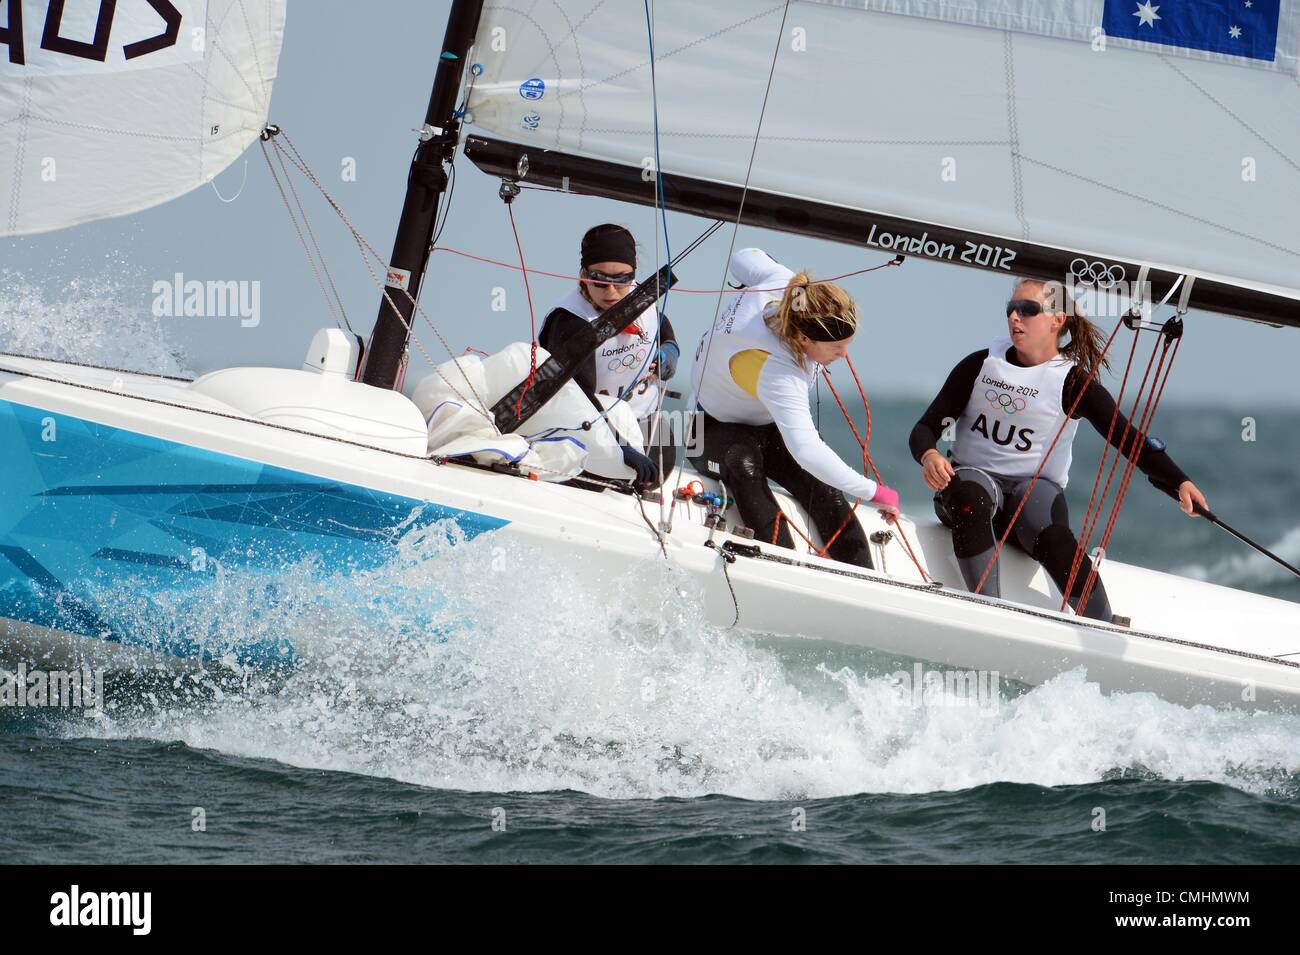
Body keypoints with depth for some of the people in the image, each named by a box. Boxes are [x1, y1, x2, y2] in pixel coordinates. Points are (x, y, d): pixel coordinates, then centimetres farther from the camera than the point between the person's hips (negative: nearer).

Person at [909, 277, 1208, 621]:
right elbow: (926, 427, 3)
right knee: (970, 497, -36)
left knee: (1054, 538, -35)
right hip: (971, 476, 1)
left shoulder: (1073, 382, -2)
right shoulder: (981, 365, 4)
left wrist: (1178, 482, -29)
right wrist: (929, 456, -22)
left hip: (1035, 487, -1)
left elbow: (1128, 438, -12)